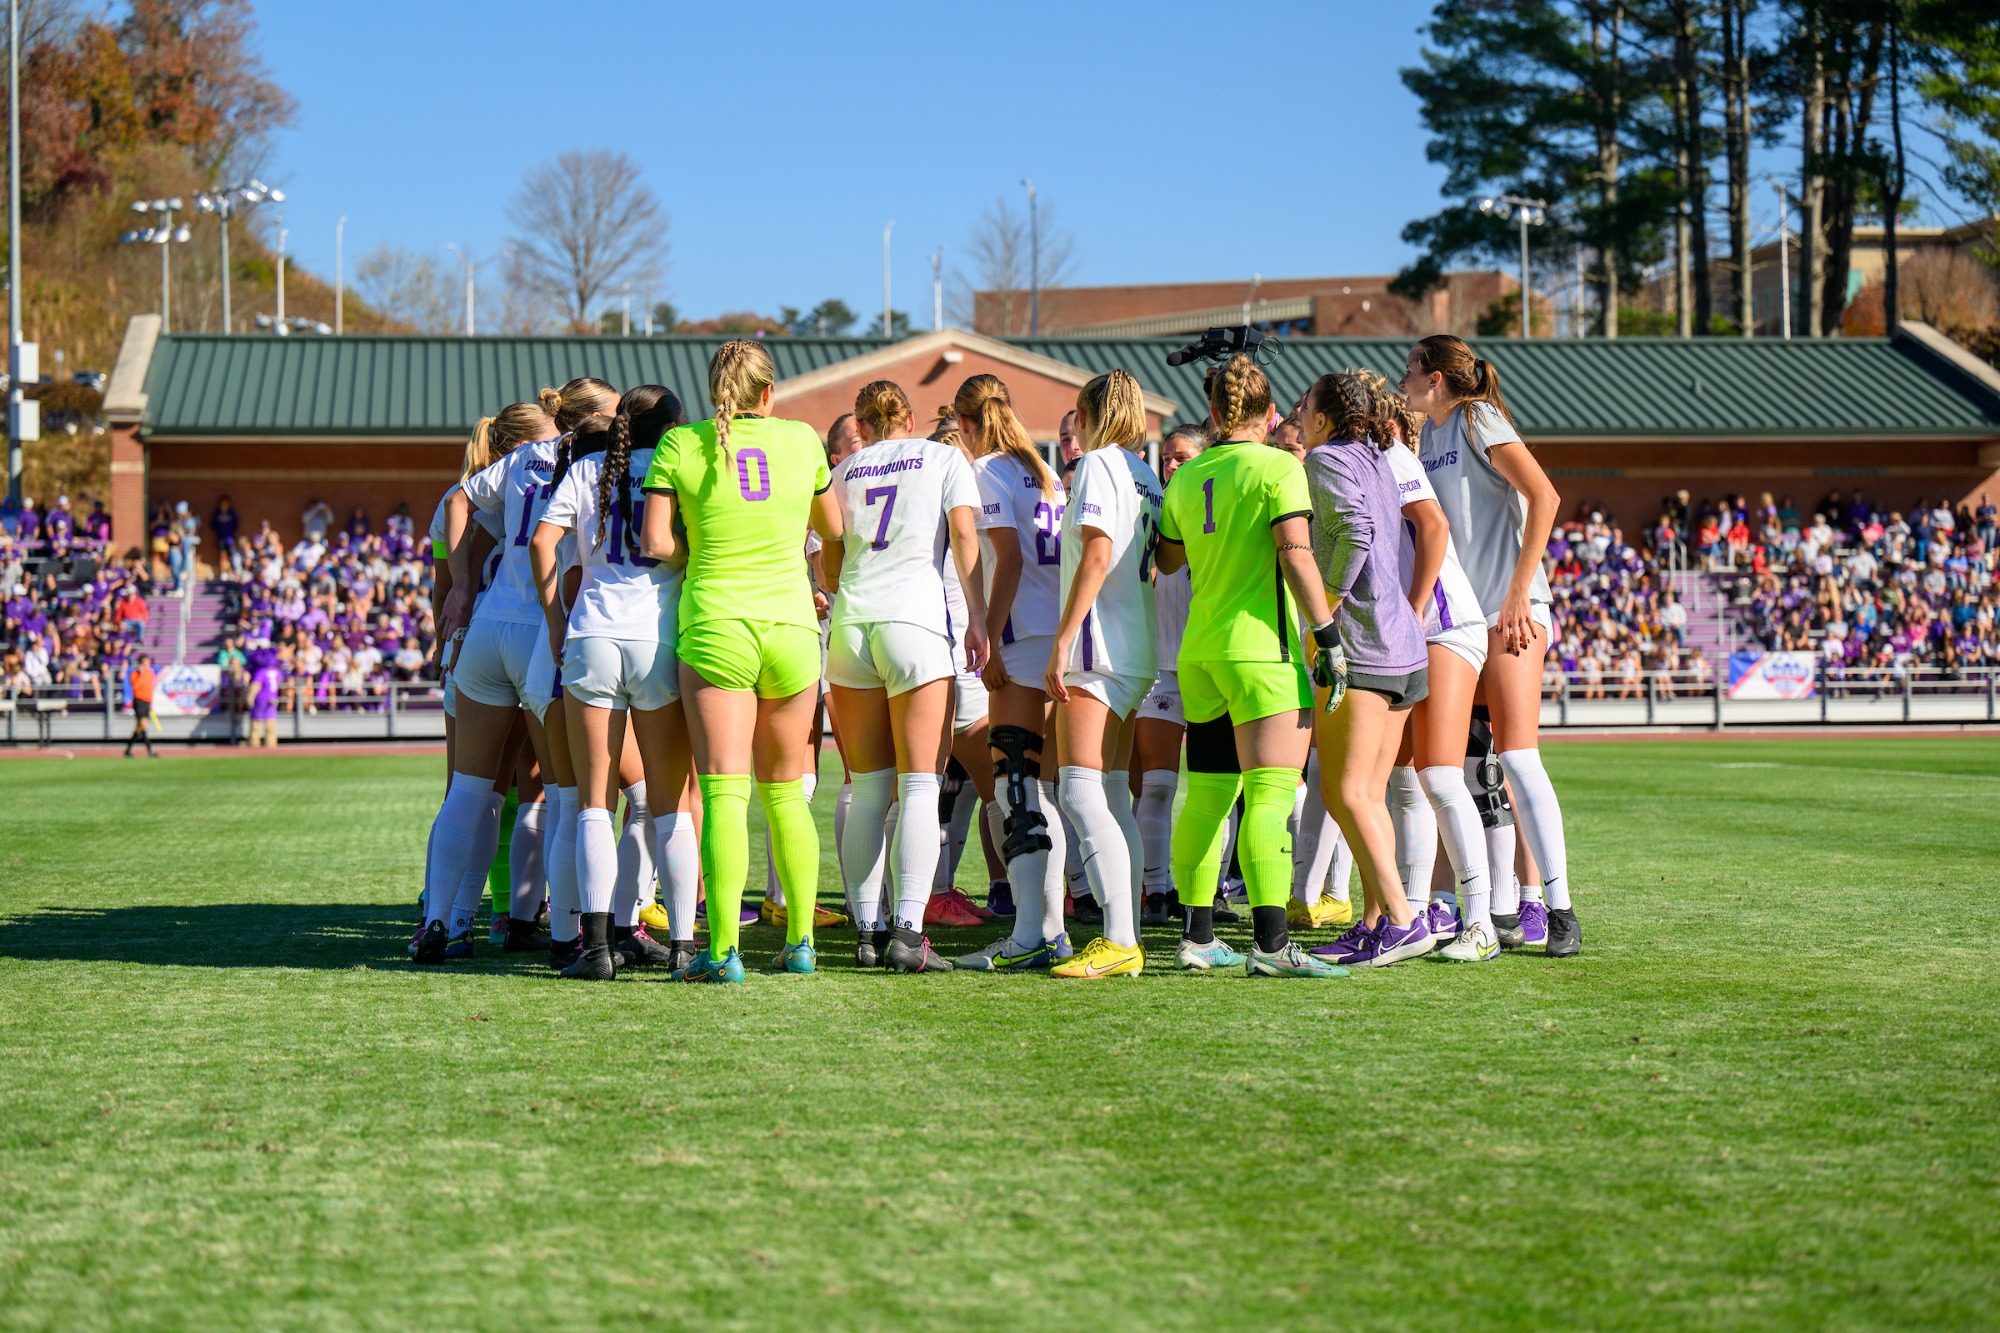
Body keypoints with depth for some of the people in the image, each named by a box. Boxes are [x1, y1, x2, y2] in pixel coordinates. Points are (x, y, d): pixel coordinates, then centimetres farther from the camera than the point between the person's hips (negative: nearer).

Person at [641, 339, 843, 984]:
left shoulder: (680, 445, -1)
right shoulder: (801, 439, 6)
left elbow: (655, 543, -6)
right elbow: (833, 528, 18)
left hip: (714, 625, -2)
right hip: (791, 624, 2)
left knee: (724, 793, -6)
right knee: (785, 791, 15)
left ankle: (722, 950, -15)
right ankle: (800, 940, 17)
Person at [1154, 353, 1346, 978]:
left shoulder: (1185, 478, 11)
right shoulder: (1277, 468, -6)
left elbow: (1165, 561, 24)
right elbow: (1296, 555, -15)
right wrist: (1327, 634, -14)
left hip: (1198, 651, 7)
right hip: (1260, 647, -7)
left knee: (1206, 796, 13)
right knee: (1271, 793, -11)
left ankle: (1198, 937, 17)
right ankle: (1270, 943, -20)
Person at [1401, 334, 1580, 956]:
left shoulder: (1480, 421, -7)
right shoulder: (1430, 434, 17)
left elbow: (1545, 497, -17)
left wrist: (1519, 594, -19)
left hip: (1508, 612, -8)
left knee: (1517, 756, -15)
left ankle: (1559, 910, -14)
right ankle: (1499, 911, 9)